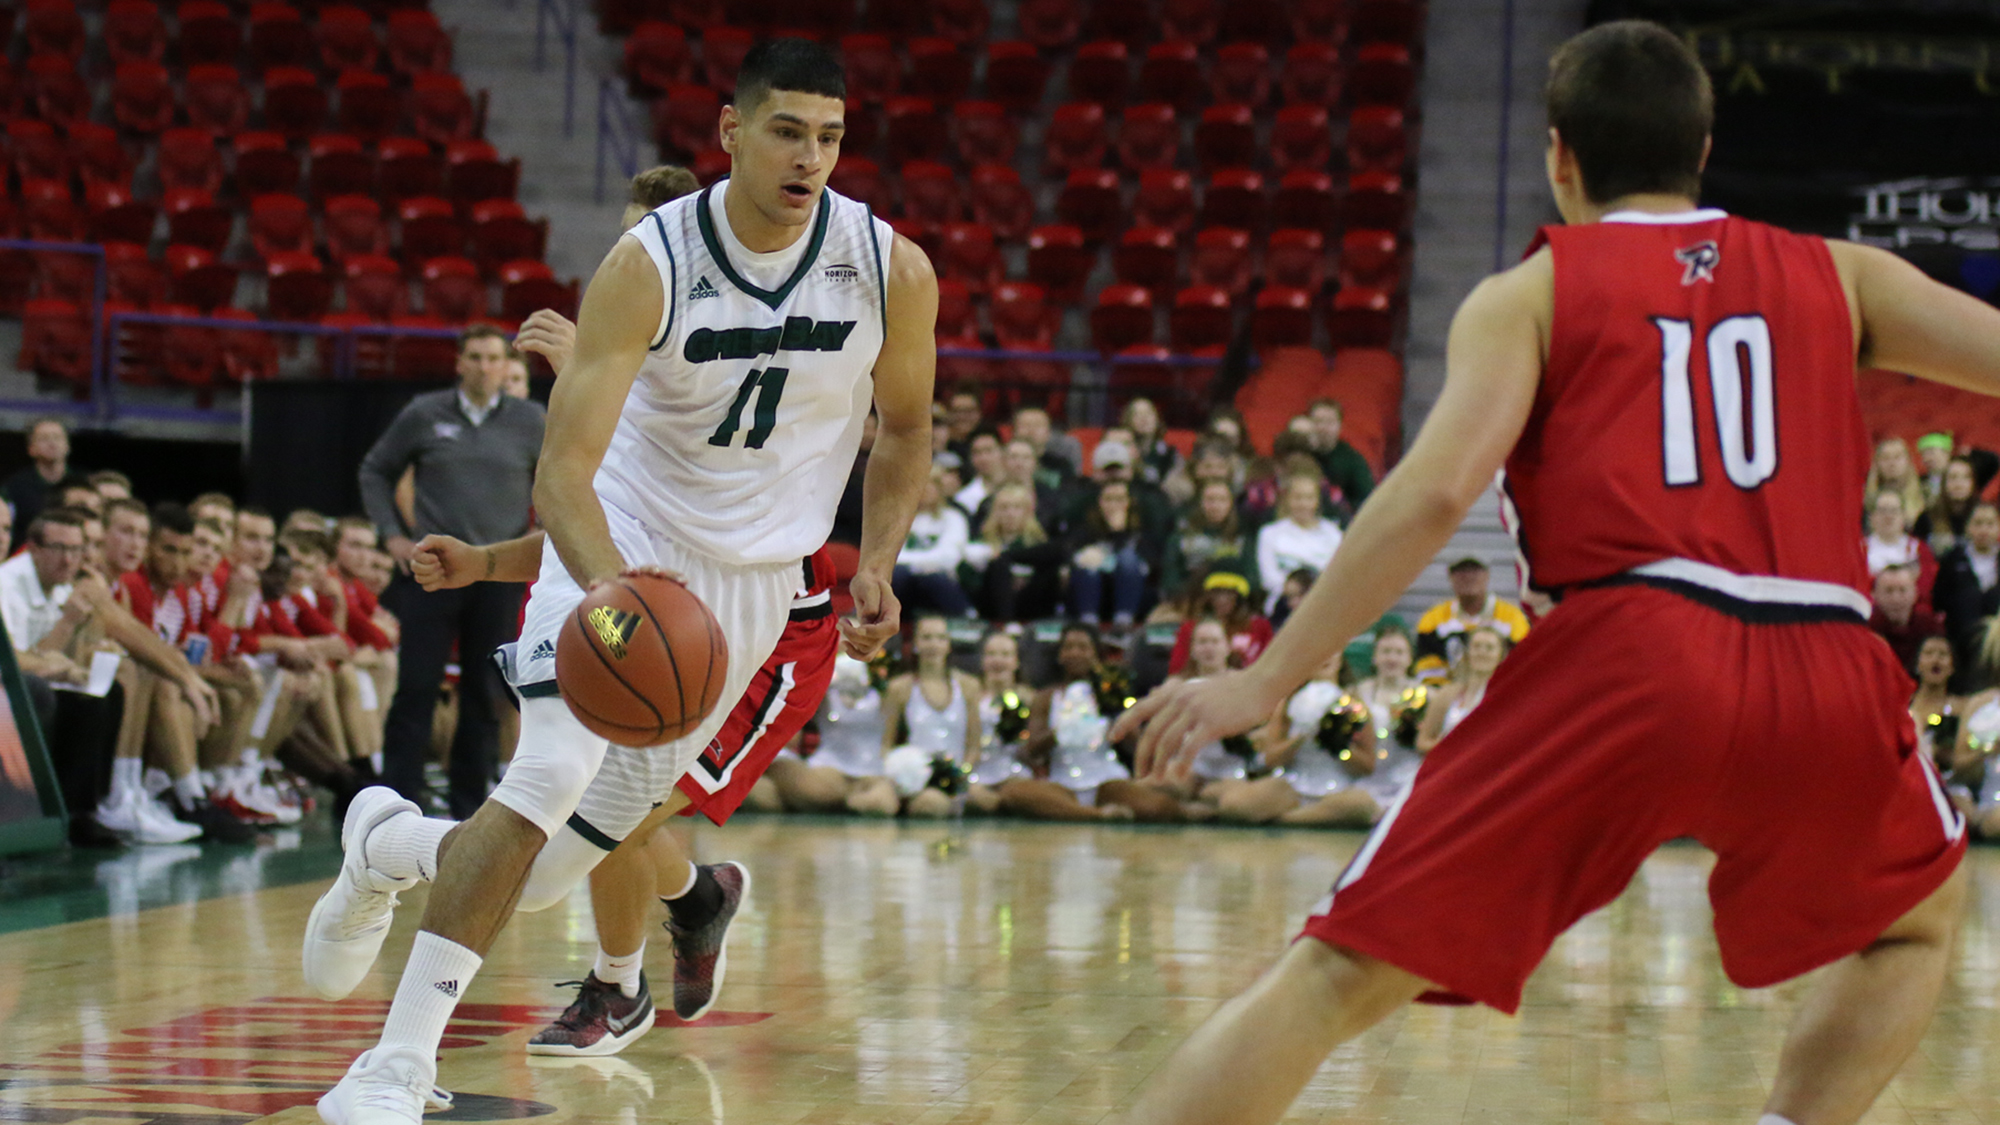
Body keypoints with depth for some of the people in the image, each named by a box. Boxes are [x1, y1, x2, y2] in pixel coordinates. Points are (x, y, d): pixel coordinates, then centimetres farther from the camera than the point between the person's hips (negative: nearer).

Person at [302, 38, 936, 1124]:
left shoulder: (893, 271, -12)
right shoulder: (647, 267, -21)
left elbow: (904, 428, 8)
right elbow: (563, 469, -27)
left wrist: (876, 564, -7)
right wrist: (609, 586, -46)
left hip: (755, 575, 3)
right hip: (622, 540, -3)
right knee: (553, 773, -28)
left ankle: (387, 844, 34)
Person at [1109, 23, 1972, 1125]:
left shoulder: (1531, 292, 14)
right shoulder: (1836, 273, 21)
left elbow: (1434, 492, -1)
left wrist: (1266, 681, -1)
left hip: (1622, 662, -2)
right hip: (1826, 672, 2)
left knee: (1333, 981, 2)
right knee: (1917, 922, 33)